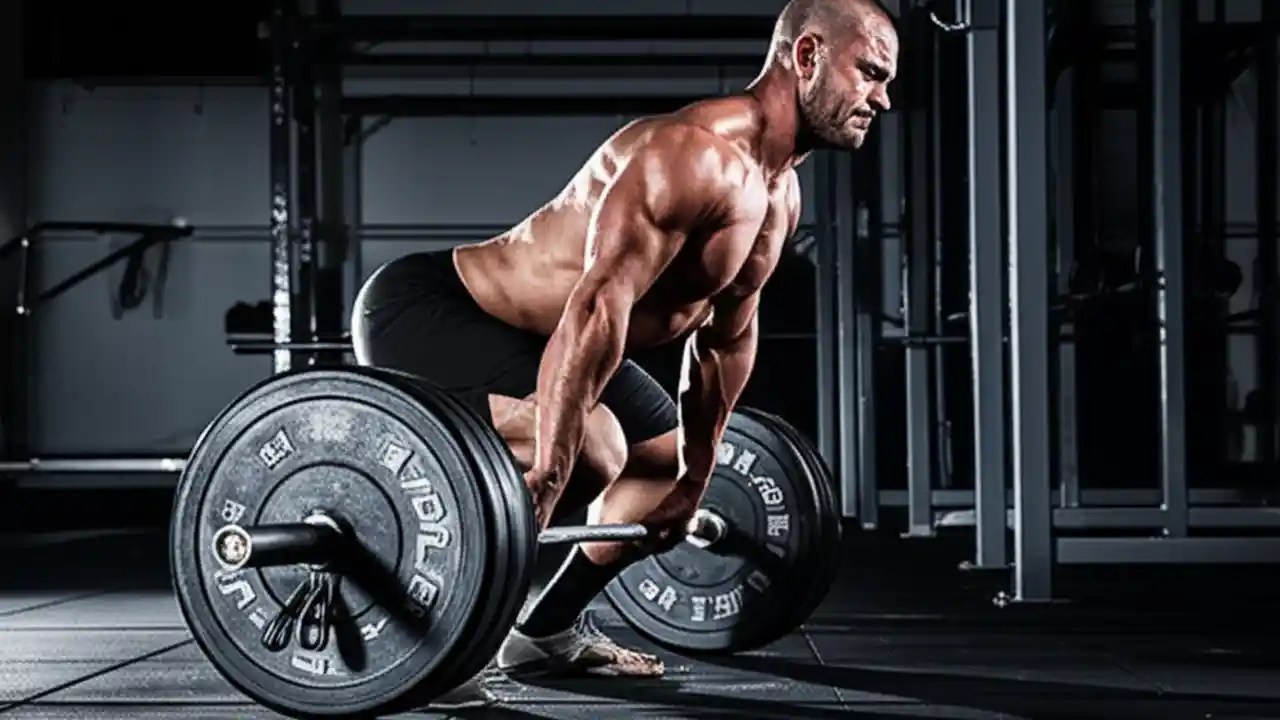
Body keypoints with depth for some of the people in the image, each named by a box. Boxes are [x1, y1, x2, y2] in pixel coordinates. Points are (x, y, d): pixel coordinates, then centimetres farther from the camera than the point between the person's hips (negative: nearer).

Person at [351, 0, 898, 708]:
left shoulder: (780, 192, 5)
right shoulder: (693, 154, -28)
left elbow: (726, 332, 16)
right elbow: (598, 307, -37)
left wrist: (696, 474, 19)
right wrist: (544, 480, -40)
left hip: (517, 330, 11)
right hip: (422, 307, -10)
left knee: (671, 464, 20)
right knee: (585, 451, -34)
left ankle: (547, 630, 30)